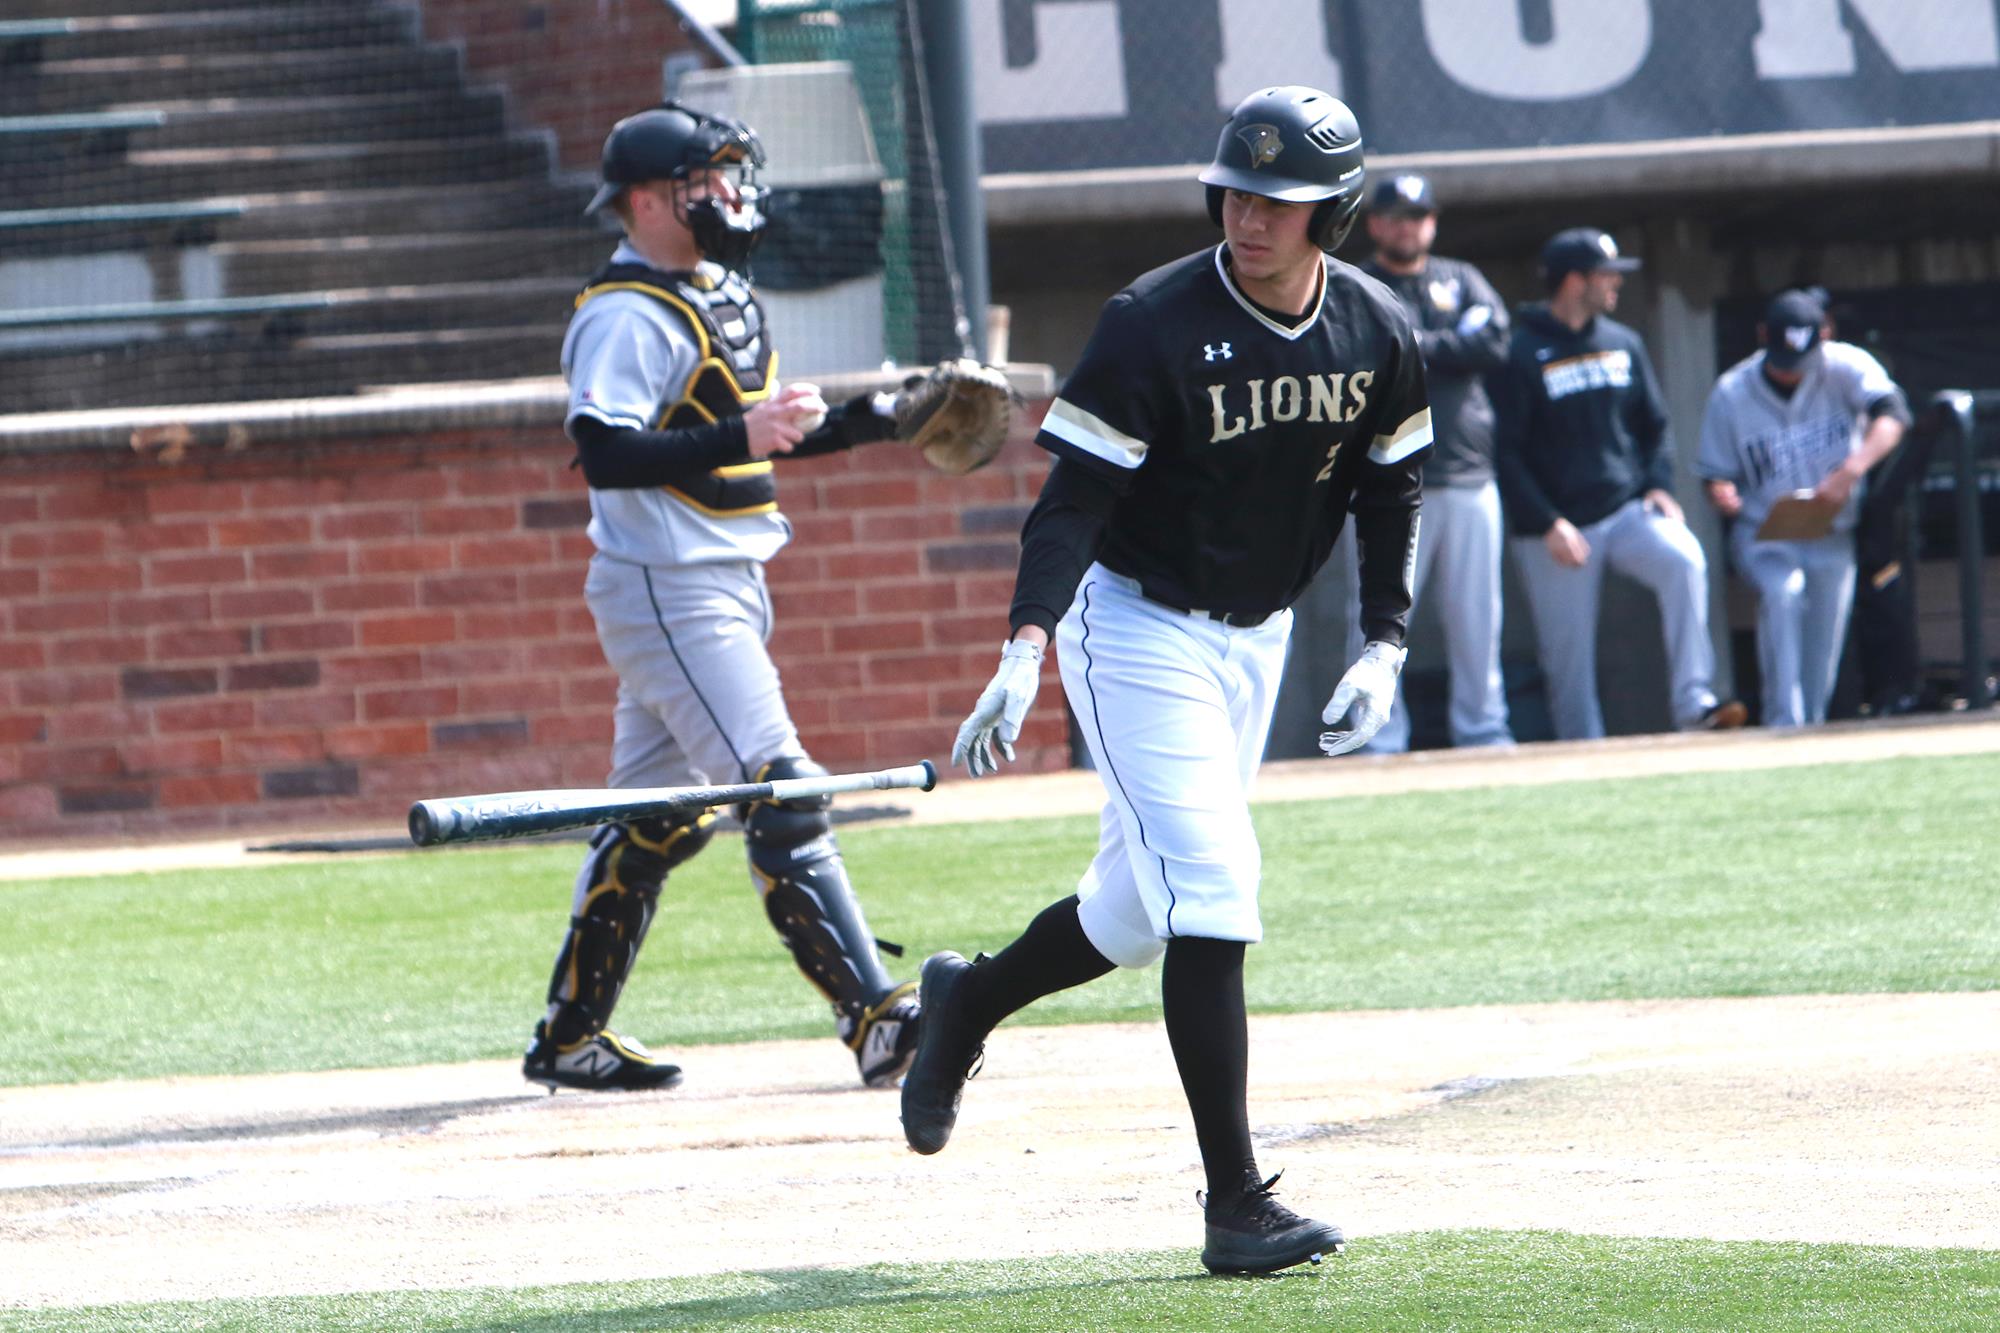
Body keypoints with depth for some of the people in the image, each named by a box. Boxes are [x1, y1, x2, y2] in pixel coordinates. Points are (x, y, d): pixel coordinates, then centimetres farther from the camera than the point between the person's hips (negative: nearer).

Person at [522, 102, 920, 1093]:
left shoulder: (719, 291, 16)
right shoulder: (626, 317, -15)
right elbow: (605, 454, -25)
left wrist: (868, 421, 11)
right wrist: (740, 436, -33)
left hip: (727, 587, 10)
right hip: (667, 593, -10)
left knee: (660, 820, 12)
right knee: (781, 795, -15)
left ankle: (568, 1038, 19)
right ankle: (875, 1019, -19)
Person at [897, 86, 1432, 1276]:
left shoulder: (1380, 338, -5)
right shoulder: (1153, 327, -21)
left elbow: (1392, 496, 9)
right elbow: (1074, 500, -24)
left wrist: (1386, 650, -1)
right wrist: (1024, 653, -36)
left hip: (1257, 637, 6)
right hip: (1139, 628, -6)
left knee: (1144, 911, 11)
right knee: (1212, 890, -17)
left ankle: (969, 1000, 40)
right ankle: (1237, 1204, -16)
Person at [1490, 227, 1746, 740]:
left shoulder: (1623, 344, 10)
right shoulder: (1520, 355, -8)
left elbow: (1654, 427, 19)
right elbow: (1504, 452, -9)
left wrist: (1658, 486, 1)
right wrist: (1548, 525, -17)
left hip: (1628, 509, 4)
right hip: (1555, 533, -4)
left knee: (1684, 562, -25)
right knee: (1568, 659, -1)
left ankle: (1692, 702, -27)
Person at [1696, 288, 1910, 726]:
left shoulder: (1846, 368, -10)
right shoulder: (1731, 393, -6)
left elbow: (1891, 414, -27)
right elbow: (1715, 474, 0)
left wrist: (1849, 472, -44)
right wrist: (1721, 496, -27)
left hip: (1833, 533, 2)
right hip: (1763, 532, -2)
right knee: (1782, 590, -30)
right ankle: (1784, 726, -29)